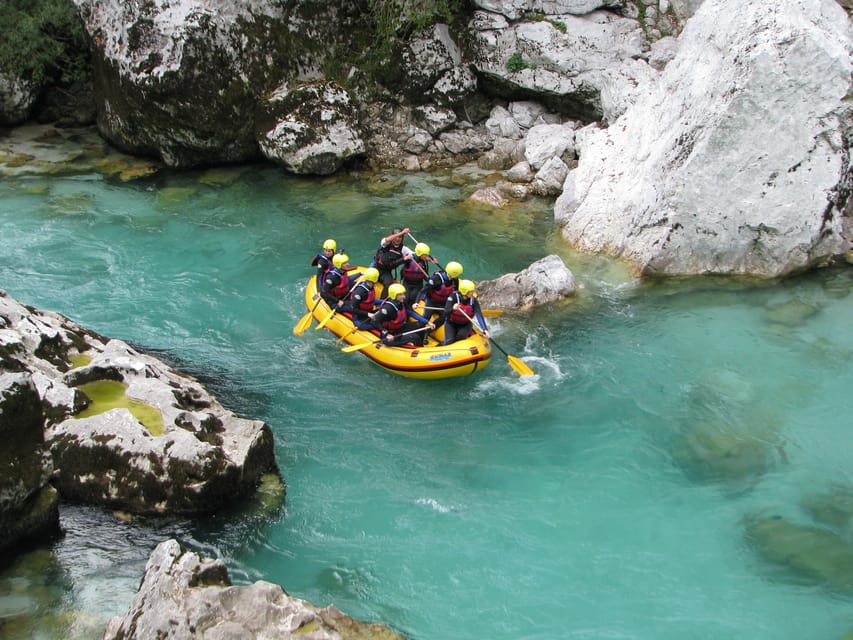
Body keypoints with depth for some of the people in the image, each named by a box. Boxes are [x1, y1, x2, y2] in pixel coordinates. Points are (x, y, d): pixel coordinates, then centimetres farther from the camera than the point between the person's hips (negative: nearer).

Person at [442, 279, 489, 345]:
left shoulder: (473, 300, -15)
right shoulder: (454, 296, -20)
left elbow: (479, 315, -24)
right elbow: (445, 312, -24)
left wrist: (485, 329, -37)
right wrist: (453, 308, -47)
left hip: (465, 324, 2)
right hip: (451, 323, -2)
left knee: (461, 335, -30)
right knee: (449, 340, -24)